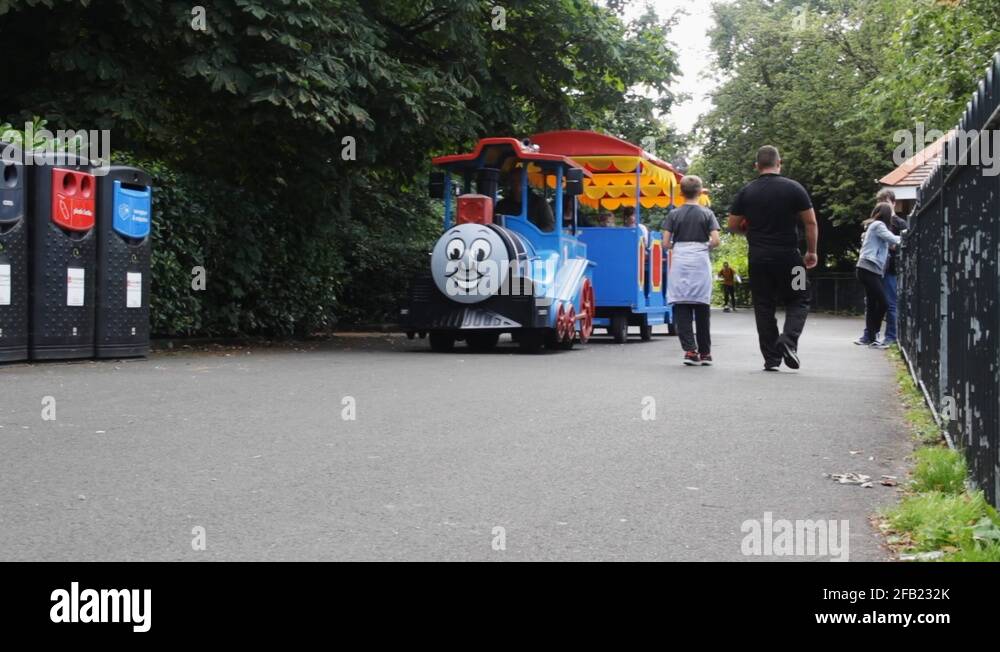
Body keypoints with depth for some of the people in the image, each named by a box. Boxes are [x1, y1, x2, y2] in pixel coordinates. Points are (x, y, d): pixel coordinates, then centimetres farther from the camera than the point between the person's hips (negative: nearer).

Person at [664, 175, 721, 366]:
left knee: (681, 307, 1)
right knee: (702, 307, 8)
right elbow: (715, 240, -6)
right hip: (700, 262, 0)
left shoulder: (674, 215, 3)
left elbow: (666, 242, -2)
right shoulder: (707, 213, 2)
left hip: (679, 262, 0)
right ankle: (705, 353, 13)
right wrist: (706, 247, 14)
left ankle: (690, 350, -11)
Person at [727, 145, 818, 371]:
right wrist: (812, 252, 7)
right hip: (788, 257, -2)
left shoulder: (746, 192, 2)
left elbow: (733, 225, 6)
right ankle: (788, 340, -14)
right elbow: (811, 222, -4)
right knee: (798, 301, 11)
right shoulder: (794, 188, -3)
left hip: (758, 258, 2)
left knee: (764, 307, 9)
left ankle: (771, 358, 8)